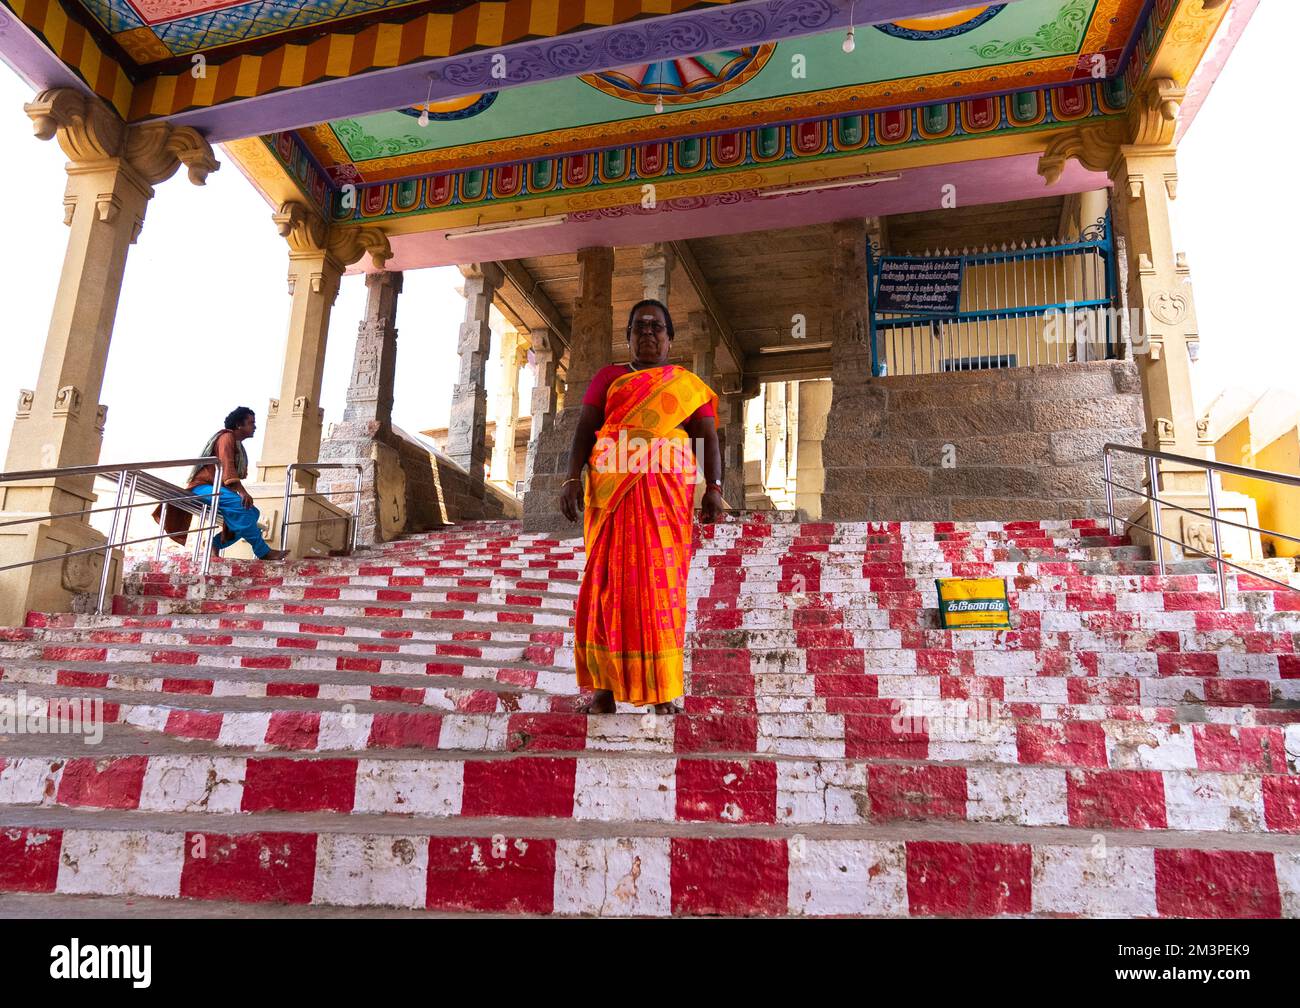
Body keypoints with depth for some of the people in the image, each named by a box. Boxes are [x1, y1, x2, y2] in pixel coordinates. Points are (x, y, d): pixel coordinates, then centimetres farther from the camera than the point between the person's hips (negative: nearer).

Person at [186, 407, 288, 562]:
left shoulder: (238, 445, 20)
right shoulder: (227, 437, -7)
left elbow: (235, 473, 12)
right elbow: (226, 467, -23)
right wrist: (242, 492, -36)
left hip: (218, 489, 9)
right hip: (202, 487, -9)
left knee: (253, 513, -6)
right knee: (239, 504, -32)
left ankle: (216, 544, -8)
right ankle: (263, 552, -32)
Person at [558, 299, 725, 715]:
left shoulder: (688, 384, 16)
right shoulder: (607, 377, 17)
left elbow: (708, 437, 6)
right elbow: (585, 429, 8)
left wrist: (714, 487, -9)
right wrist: (572, 478, -7)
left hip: (666, 492, 0)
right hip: (611, 490, 1)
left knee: (661, 581, -3)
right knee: (608, 579, -4)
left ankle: (662, 692, 0)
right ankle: (605, 689, -2)